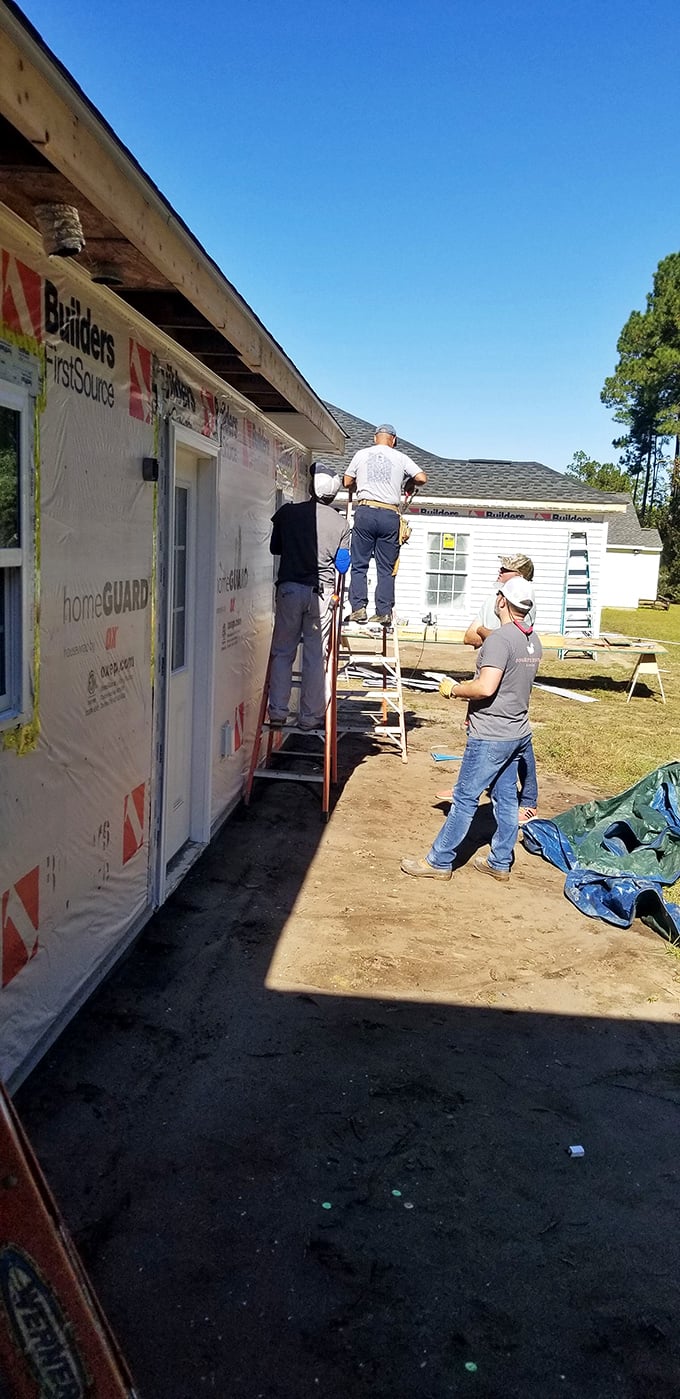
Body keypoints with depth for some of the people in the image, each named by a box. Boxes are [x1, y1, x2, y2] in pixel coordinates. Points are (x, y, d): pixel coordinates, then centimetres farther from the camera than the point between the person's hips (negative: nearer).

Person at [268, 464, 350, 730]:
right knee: (316, 655, 5)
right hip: (322, 593, 0)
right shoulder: (340, 523, 2)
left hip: (290, 588, 0)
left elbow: (274, 547, 14)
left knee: (282, 652, 7)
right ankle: (310, 716, 8)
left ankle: (278, 713, 5)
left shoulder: (288, 513, 0)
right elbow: (343, 565, 7)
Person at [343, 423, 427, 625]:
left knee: (359, 564, 4)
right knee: (386, 568, 5)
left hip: (365, 512, 0)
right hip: (390, 515, 0)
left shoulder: (361, 454, 10)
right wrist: (409, 483, 23)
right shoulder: (400, 457, 8)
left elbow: (347, 482, 16)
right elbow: (422, 478, 3)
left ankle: (358, 607, -5)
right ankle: (384, 612, 2)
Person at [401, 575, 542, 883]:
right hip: (517, 732, 9)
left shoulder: (499, 639, -21)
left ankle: (439, 862, 8)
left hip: (490, 737, -9)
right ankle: (500, 863, 24)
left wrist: (454, 689, -12)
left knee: (465, 799, -1)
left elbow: (485, 688, -29)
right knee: (506, 799, 14)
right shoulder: (533, 641, 8)